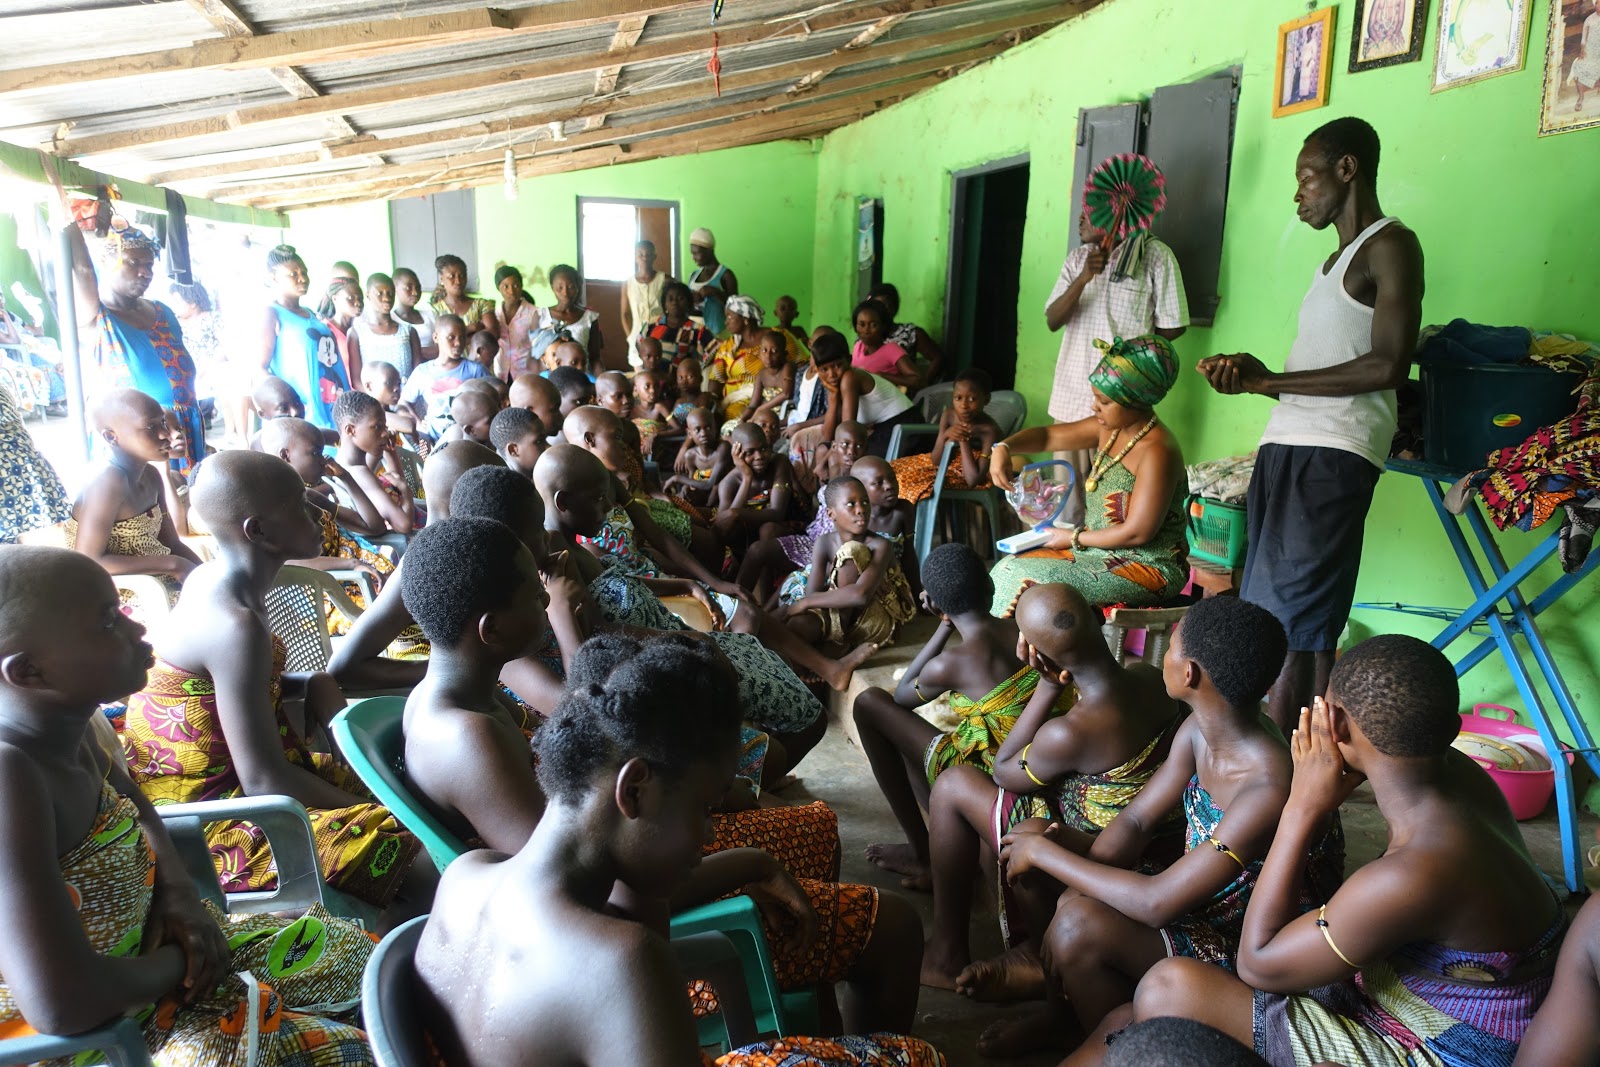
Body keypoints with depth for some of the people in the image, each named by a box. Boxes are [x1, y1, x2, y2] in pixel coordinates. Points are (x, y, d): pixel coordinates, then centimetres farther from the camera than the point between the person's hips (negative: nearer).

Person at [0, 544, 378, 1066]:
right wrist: (176, 962, -18)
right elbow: (63, 1004, -39)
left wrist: (179, 893, -1)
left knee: (349, 950, 18)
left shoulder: (81, 725, -6)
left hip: (139, 953, 9)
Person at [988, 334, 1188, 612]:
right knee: (1009, 569, -1)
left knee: (1029, 581, -23)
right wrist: (1003, 447, -7)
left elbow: (1137, 533, -24)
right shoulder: (1107, 429, 3)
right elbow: (1048, 436, 13)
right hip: (1102, 550, 9)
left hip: (1149, 567, -9)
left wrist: (1073, 538, -13)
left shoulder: (1157, 451, -22)